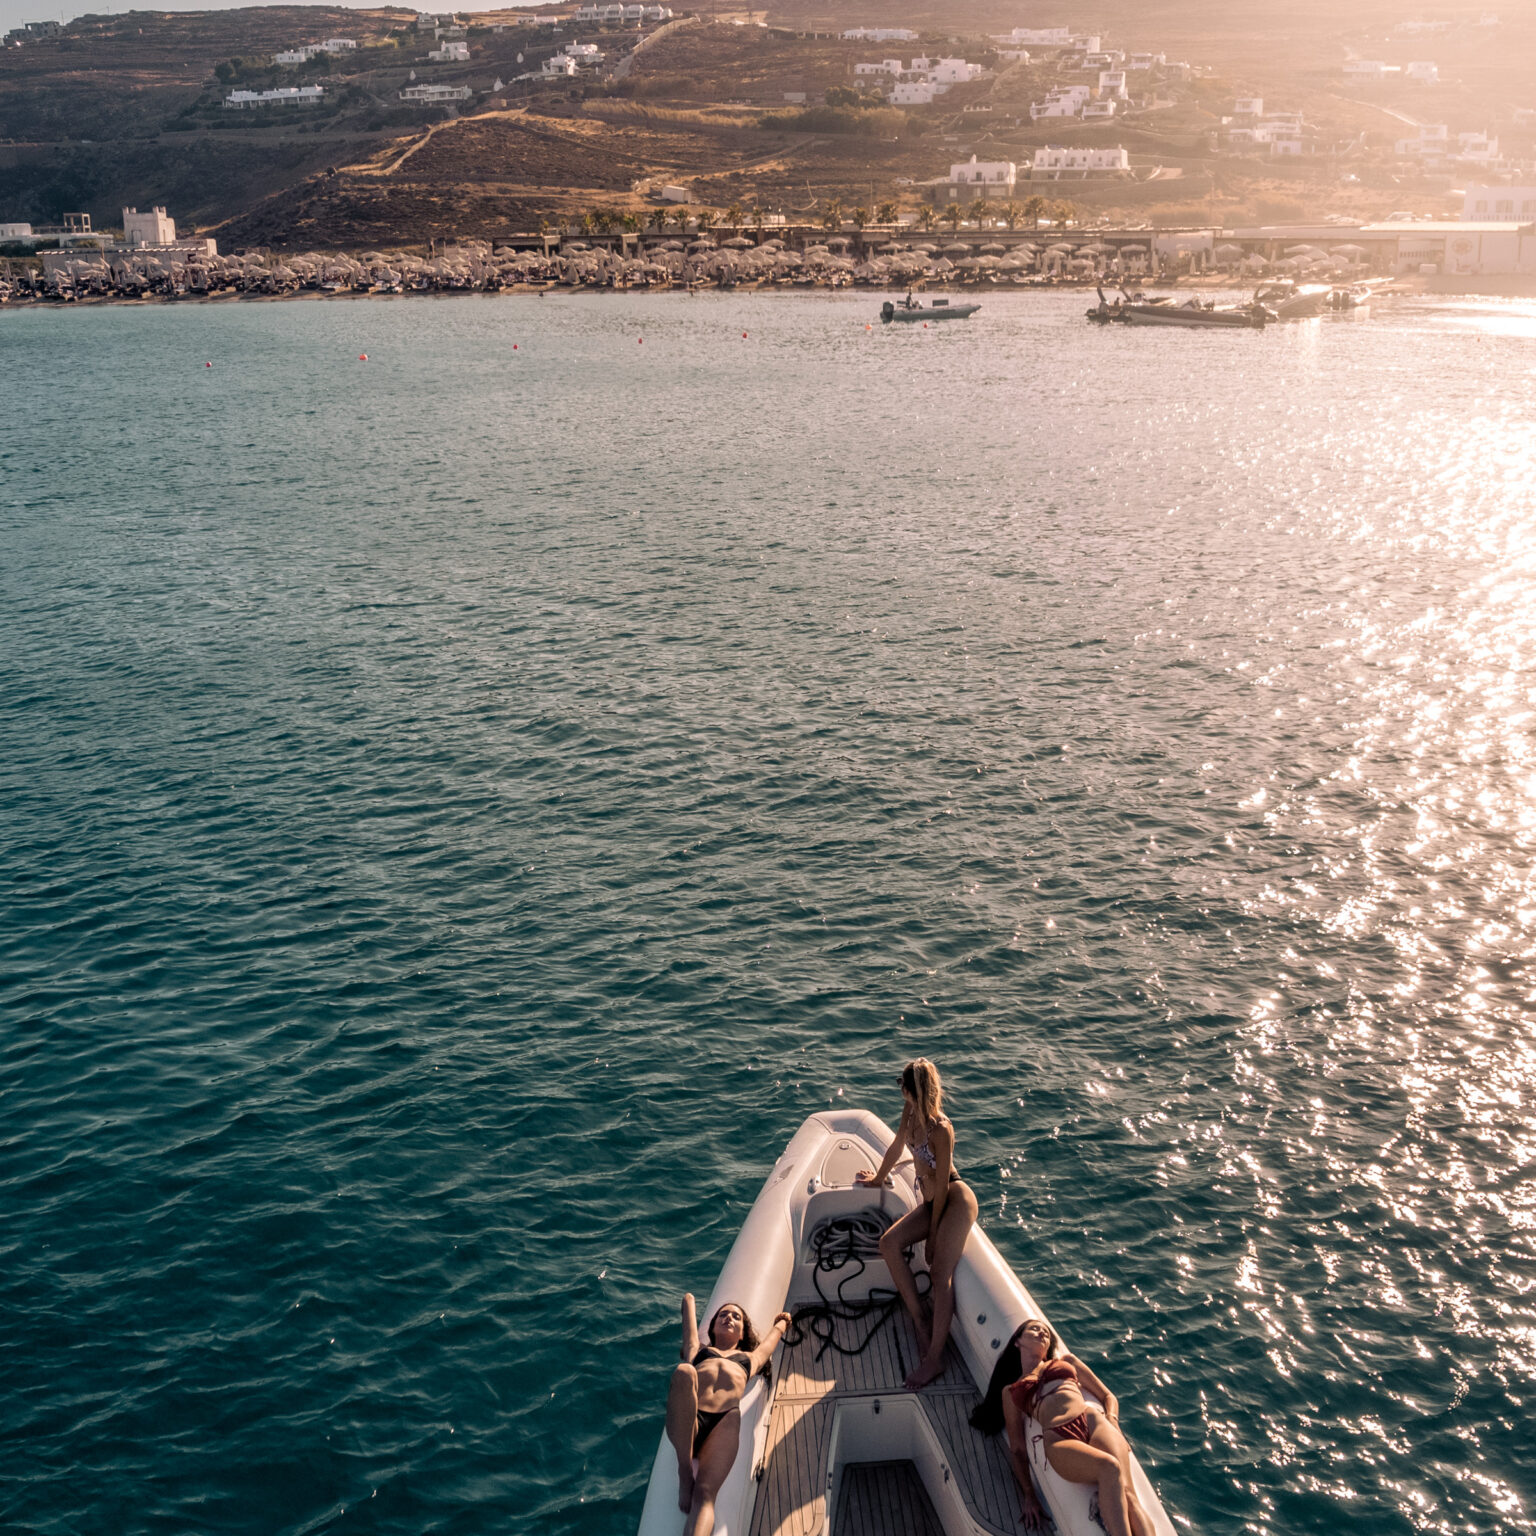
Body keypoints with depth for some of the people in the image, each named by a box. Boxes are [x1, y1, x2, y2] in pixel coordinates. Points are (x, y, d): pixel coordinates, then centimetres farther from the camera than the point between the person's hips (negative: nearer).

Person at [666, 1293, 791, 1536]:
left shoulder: (750, 1358, 38)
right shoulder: (697, 1351, 36)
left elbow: (776, 1331, 56)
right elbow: (688, 1299, 48)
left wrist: (781, 1322, 78)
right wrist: (689, 1301, 70)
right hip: (685, 1423, 0)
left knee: (705, 1493, -28)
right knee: (683, 1372, -34)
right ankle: (685, 1472, -26)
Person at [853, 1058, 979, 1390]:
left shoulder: (941, 1130, -23)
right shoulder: (910, 1111, 0)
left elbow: (942, 1186, -17)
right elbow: (897, 1146, 20)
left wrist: (933, 1234, -11)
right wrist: (879, 1178, 35)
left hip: (956, 1200, -8)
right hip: (931, 1203, 8)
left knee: (941, 1273, -20)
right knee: (889, 1243, -11)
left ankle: (935, 1357, -21)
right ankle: (920, 1319, -8)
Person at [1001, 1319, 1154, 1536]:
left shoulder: (1066, 1361, 33)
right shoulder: (1010, 1392, 27)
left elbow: (1109, 1397, 28)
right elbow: (1016, 1449, 21)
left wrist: (1112, 1421, 5)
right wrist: (1028, 1494, 8)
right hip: (1058, 1441, -2)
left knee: (1127, 1493, -29)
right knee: (1109, 1467, -37)